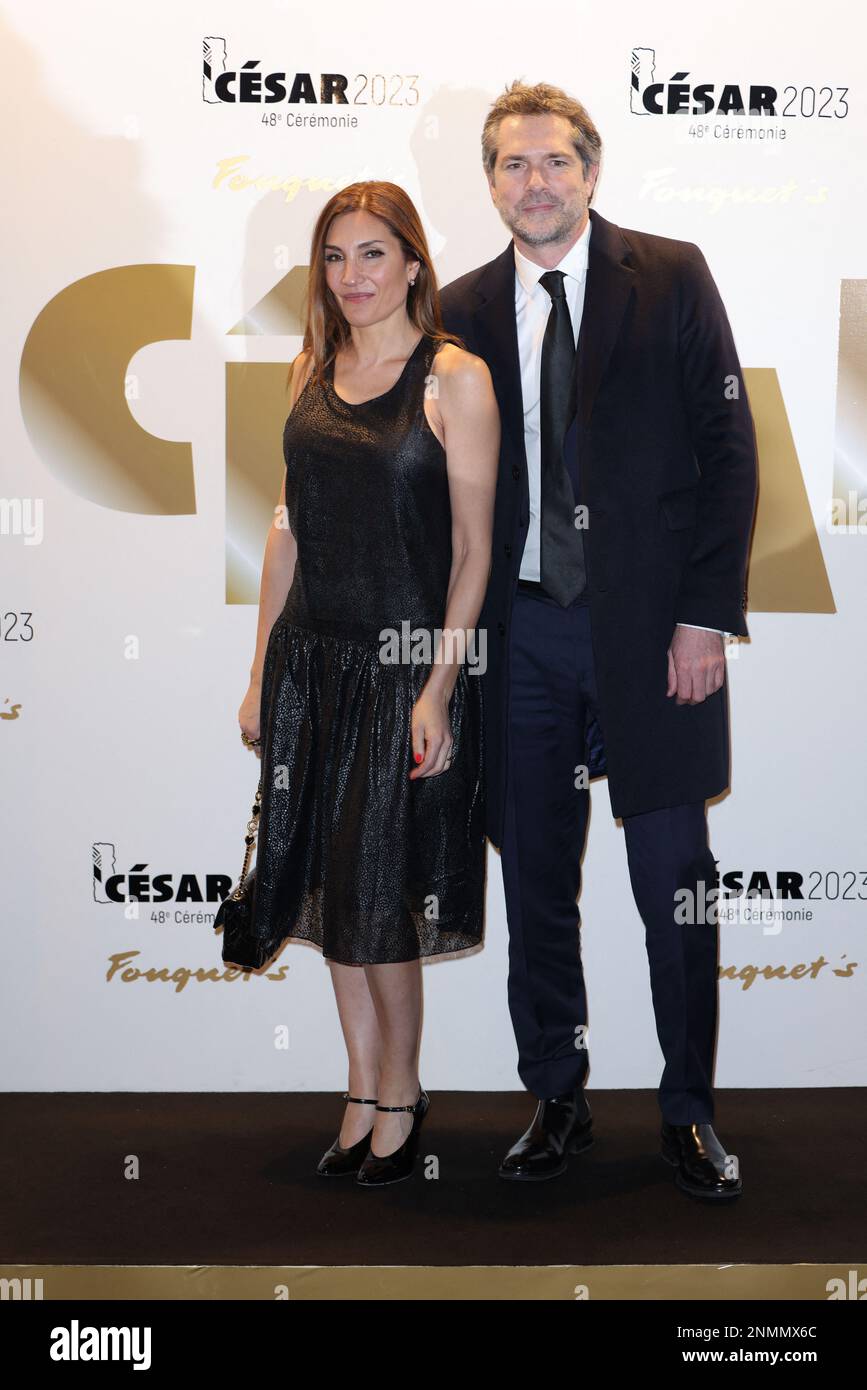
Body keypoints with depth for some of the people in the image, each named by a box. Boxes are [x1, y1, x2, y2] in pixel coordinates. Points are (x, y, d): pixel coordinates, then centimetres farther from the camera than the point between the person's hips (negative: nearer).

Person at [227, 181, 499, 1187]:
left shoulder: (454, 377, -7)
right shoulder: (312, 370, 9)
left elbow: (473, 548, -9)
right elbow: (290, 527, 12)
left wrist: (439, 688, -15)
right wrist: (261, 672, 9)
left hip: (406, 662, -5)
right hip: (312, 656, 5)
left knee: (380, 896, 2)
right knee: (329, 888, 10)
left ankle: (397, 1094, 23)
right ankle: (364, 1092, 25)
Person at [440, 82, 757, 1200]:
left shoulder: (672, 277, 2)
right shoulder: (464, 310, 9)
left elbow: (727, 446, -1)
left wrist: (706, 613, -9)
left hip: (649, 625, -2)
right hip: (522, 632, 3)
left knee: (675, 885, 4)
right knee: (536, 883, 10)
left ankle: (688, 1113, 20)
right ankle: (555, 1100, 25)